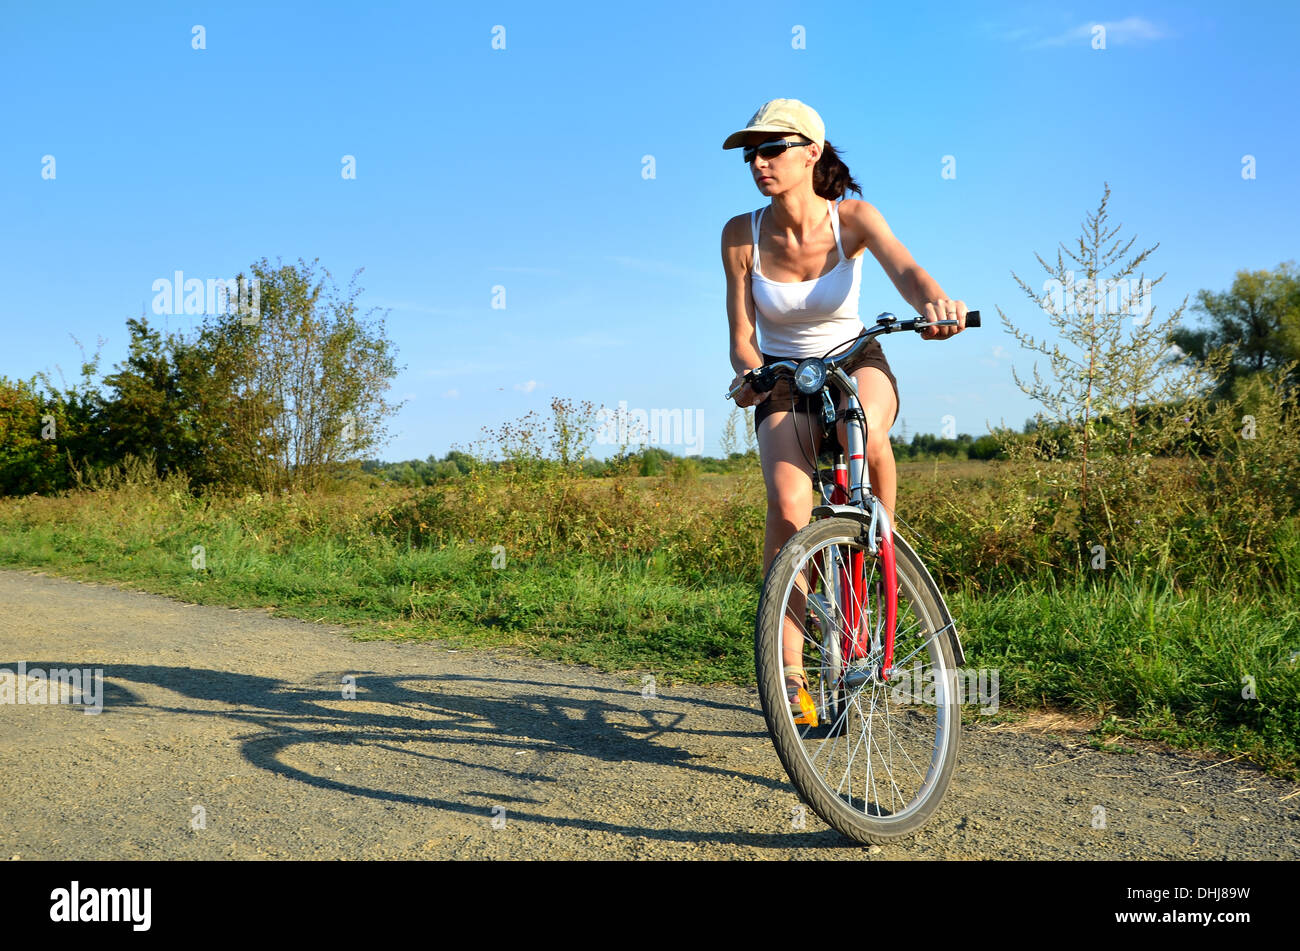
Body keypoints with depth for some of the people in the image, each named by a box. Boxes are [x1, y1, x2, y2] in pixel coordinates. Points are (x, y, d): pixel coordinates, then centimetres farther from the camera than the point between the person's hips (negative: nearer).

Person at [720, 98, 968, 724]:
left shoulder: (853, 217, -15)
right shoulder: (741, 234, -12)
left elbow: (904, 269, -33)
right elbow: (742, 337, -11)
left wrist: (934, 303, -56)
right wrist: (750, 376, -34)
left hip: (857, 363, 0)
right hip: (783, 379, 1)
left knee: (862, 431, -39)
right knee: (788, 510, -24)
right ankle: (791, 673, -15)